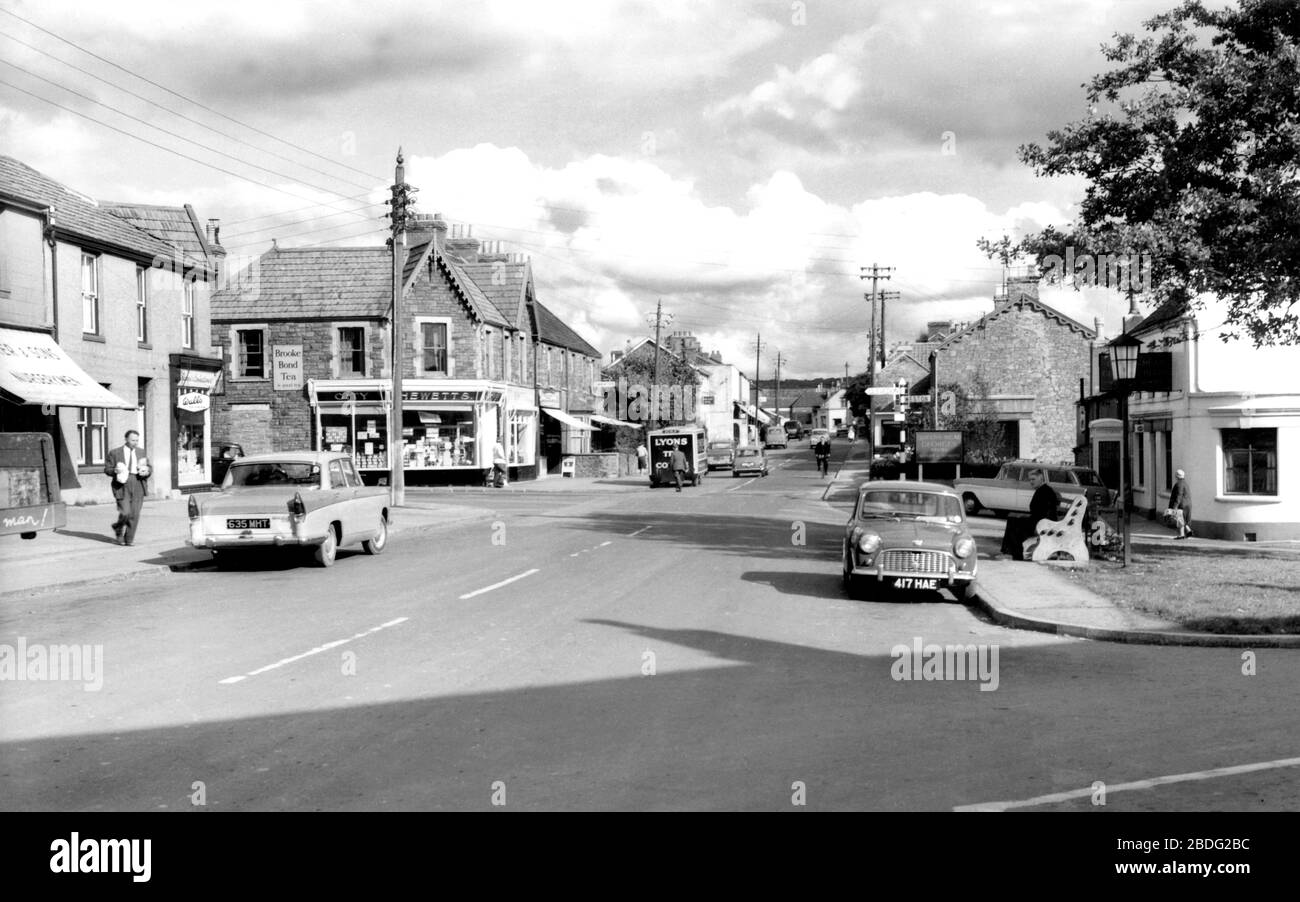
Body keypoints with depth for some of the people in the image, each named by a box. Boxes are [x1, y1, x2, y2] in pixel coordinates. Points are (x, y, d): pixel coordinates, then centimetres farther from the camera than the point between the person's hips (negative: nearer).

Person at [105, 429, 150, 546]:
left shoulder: (141, 452, 15)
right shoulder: (115, 453, 4)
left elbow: (148, 467, 19)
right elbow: (107, 469, 4)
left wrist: (146, 471, -4)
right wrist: (115, 471, -17)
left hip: (138, 485, 3)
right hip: (122, 486, -3)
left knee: (135, 514, -1)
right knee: (125, 512, -13)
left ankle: (129, 539, 11)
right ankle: (118, 529, 18)